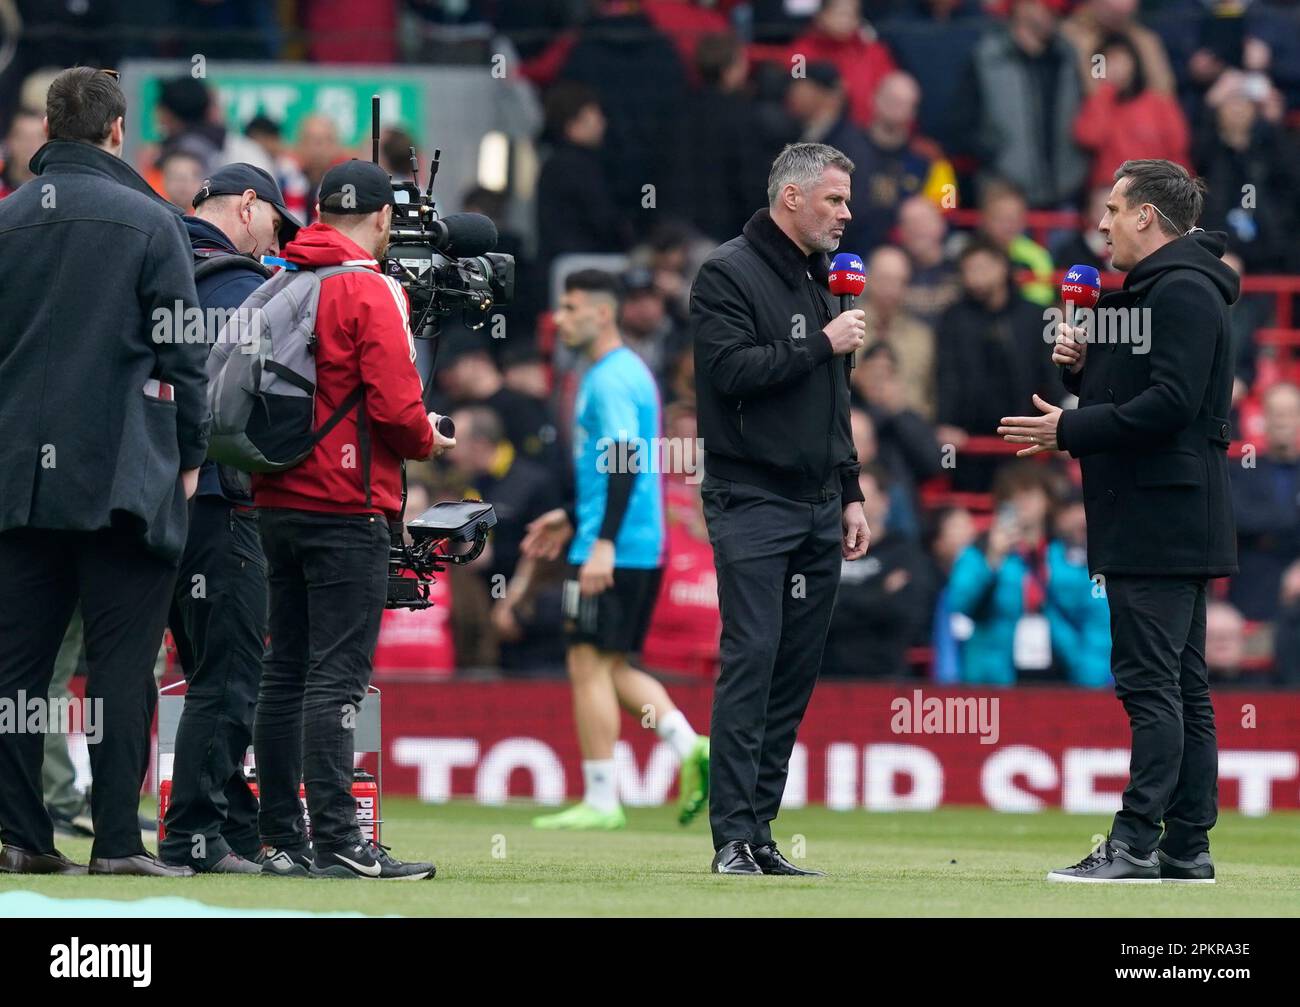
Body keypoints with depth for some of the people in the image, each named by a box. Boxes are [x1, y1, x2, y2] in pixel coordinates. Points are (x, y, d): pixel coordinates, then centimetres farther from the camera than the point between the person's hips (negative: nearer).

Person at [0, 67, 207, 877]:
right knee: (122, 659, -2)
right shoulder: (149, 221, -4)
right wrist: (189, 456, 6)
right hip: (123, 474, -4)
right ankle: (118, 841, -6)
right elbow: (183, 352, -4)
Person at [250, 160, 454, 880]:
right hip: (347, 504, -7)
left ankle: (280, 841, 12)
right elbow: (395, 406, -16)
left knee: (284, 673, 10)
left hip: (276, 500, 7)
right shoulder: (370, 290, -10)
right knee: (336, 676, -9)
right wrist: (429, 442, 2)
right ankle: (335, 843, -13)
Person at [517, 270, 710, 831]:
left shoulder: (609, 379, -13)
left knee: (590, 666, -5)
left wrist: (603, 542, -28)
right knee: (614, 668, 13)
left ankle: (600, 801, -4)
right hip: (642, 549, 10)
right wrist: (571, 520, 29)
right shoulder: (628, 372, 18)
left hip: (609, 550, -10)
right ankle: (690, 748, -1)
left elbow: (626, 463, -23)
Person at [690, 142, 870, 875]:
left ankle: (762, 828, 8)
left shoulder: (819, 278, 19)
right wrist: (822, 345, -14)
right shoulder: (730, 275, -6)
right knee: (750, 663, -12)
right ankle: (733, 836, -13)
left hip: (819, 511, 8)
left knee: (797, 675, 5)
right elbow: (731, 370, -20)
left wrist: (851, 495, 19)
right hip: (753, 505, -8)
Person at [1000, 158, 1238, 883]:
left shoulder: (1183, 292, -13)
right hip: (1164, 523, 11)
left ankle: (1137, 843, -13)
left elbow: (1170, 404, -22)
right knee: (1183, 686, 9)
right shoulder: (1154, 290, 21)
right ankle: (1187, 846, 11)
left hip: (1164, 518, -11)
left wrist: (1070, 431, -17)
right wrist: (1082, 366, 7)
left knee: (1151, 681, -11)